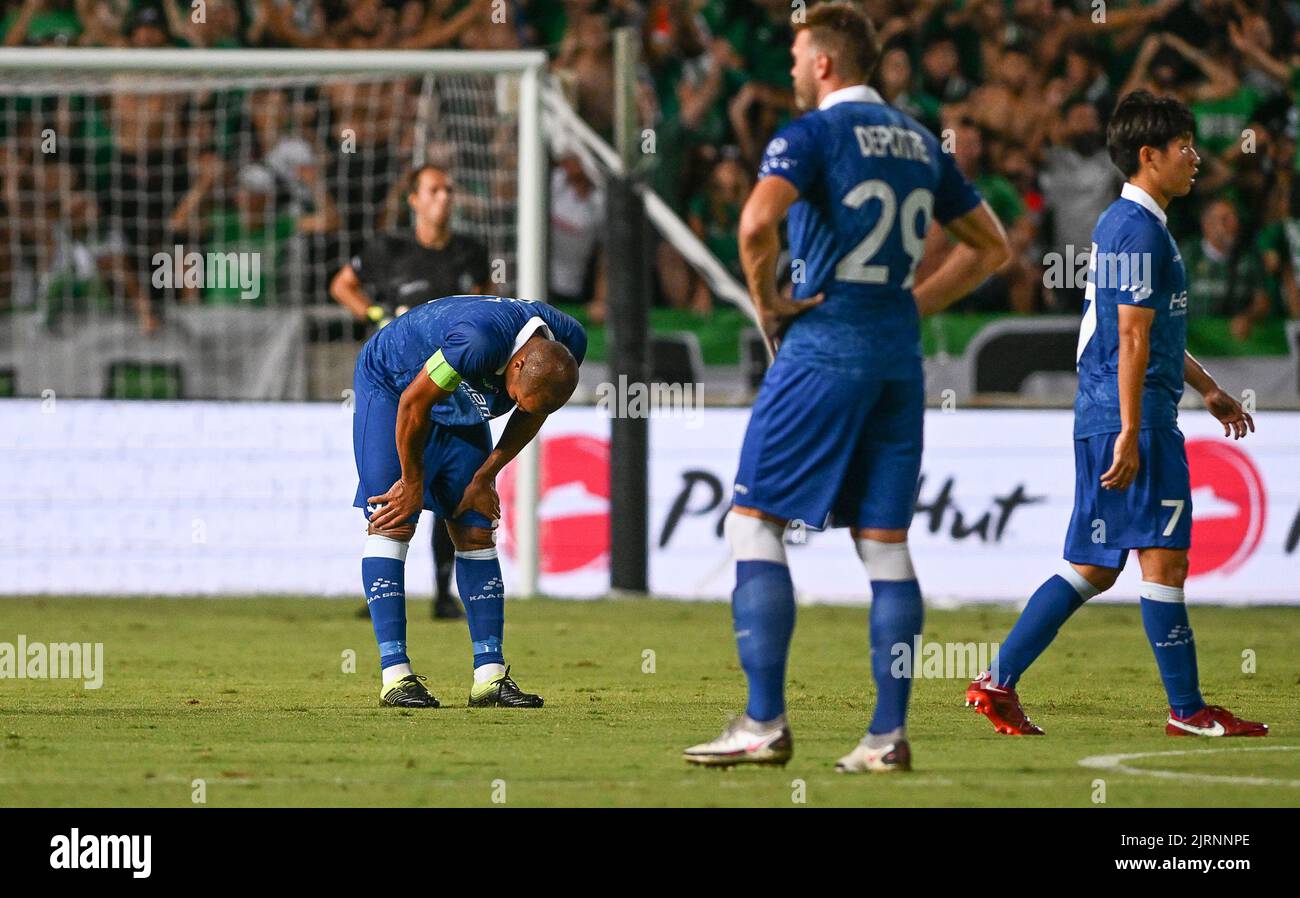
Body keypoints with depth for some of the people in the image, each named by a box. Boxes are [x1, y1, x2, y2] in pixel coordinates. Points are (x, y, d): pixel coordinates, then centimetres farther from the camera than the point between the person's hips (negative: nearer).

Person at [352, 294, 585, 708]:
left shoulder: (569, 344, -21)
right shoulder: (481, 340, -42)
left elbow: (532, 416, -1)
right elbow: (414, 403, -28)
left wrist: (485, 477, -1)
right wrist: (412, 483, -15)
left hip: (461, 412, 6)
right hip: (392, 389, -6)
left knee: (475, 533, 0)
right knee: (392, 525, -15)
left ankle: (490, 675, -2)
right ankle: (395, 674, -18)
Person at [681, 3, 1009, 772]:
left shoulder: (813, 134, -6)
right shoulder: (919, 142, 15)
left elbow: (757, 222, -24)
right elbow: (991, 247, 21)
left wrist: (768, 303, -9)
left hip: (824, 347, -6)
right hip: (899, 356, 6)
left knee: (755, 522, -1)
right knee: (885, 544, 6)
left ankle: (765, 723, -7)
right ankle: (889, 734, 1)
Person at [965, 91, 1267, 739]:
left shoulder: (1120, 223, 20)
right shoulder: (1140, 230, -12)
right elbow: (1132, 338, -18)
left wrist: (1207, 389, 37)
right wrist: (1131, 434, -21)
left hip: (1099, 417, 10)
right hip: (1134, 416, -10)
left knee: (1093, 569, 10)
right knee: (1164, 557, -5)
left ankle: (999, 682, 7)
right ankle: (1186, 710, -2)